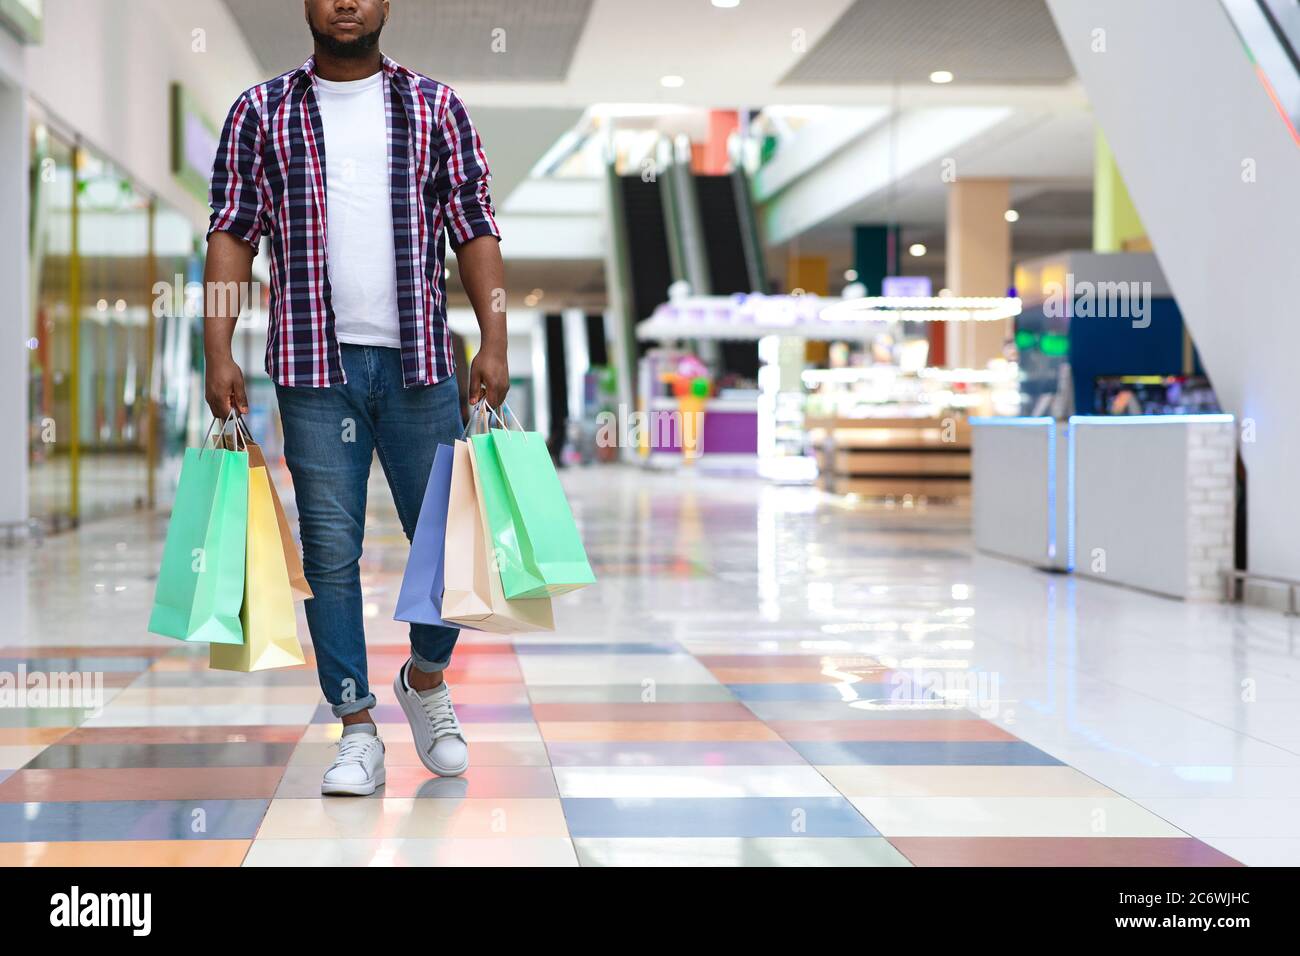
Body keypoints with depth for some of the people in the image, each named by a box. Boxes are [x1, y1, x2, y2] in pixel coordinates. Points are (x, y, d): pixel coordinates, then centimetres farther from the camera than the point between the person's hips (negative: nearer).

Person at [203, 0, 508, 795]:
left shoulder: (436, 107, 9)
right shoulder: (261, 113, 8)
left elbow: (476, 229, 5)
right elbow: (233, 233, 4)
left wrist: (496, 341, -5)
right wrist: (218, 351, -6)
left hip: (419, 363, 1)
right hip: (316, 367, 0)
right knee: (330, 552, 0)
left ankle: (426, 678, 30)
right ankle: (359, 734, 9)